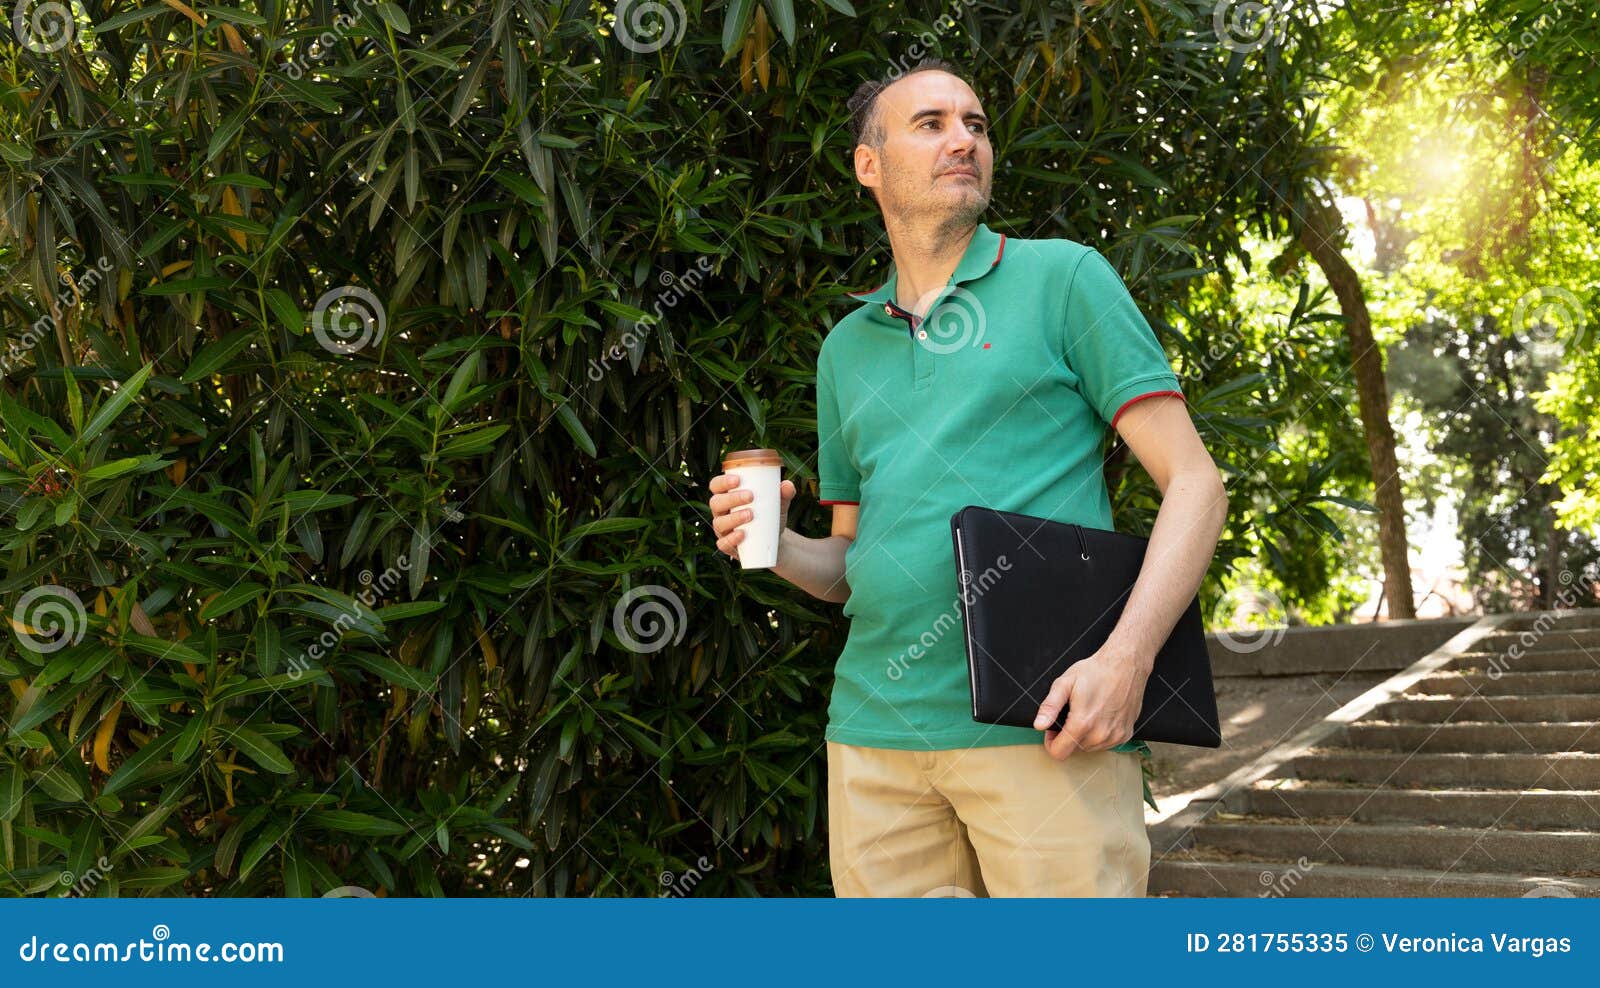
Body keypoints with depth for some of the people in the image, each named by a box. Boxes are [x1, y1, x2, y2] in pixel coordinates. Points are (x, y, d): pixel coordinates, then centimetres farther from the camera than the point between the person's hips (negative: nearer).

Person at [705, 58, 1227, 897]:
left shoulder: (1063, 278, 5)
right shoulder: (846, 348, 19)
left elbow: (1193, 482, -1)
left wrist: (1127, 656, -16)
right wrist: (776, 547, 1)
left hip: (1043, 728, -4)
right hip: (875, 726, 4)